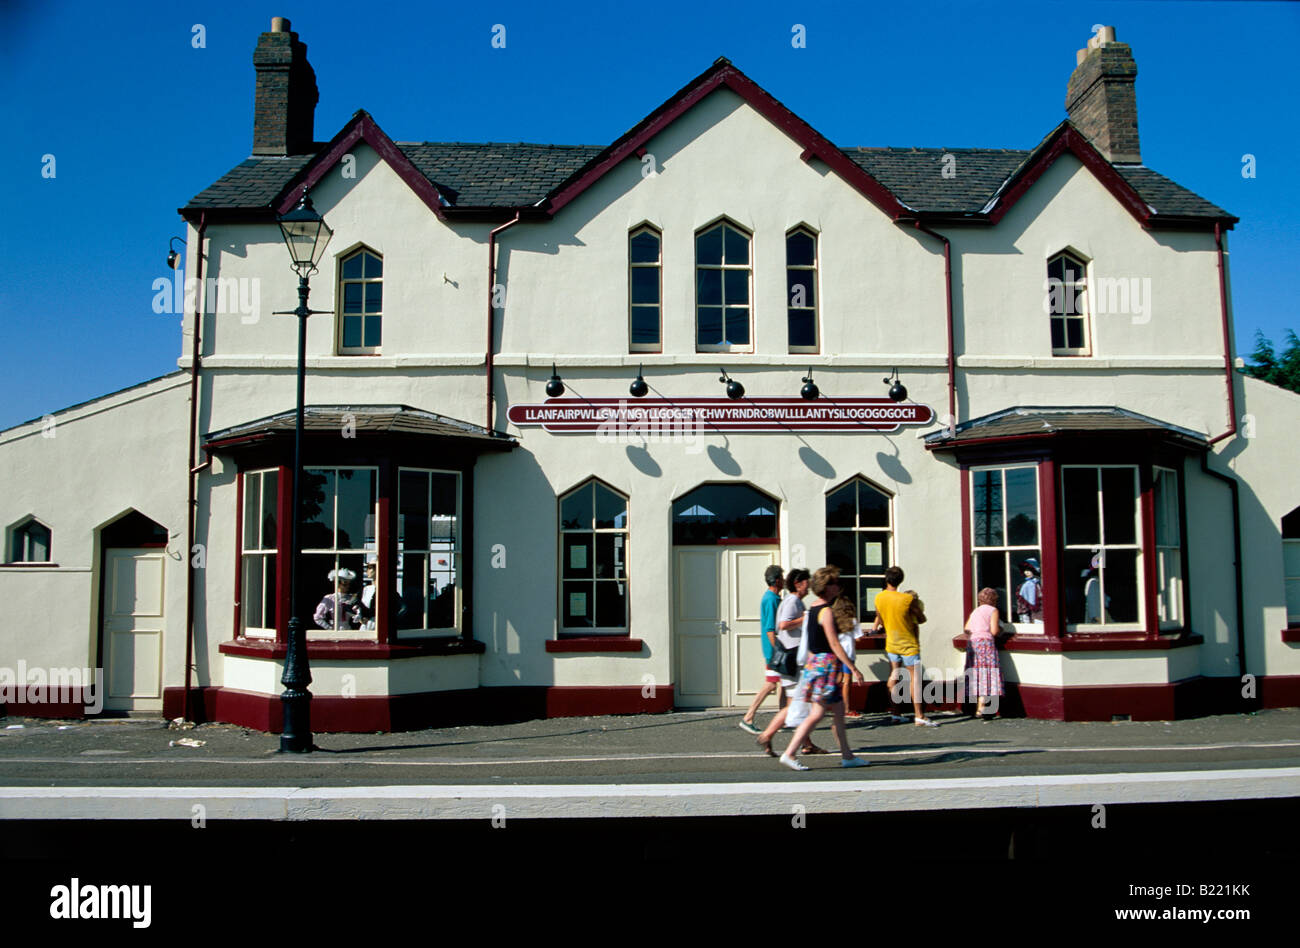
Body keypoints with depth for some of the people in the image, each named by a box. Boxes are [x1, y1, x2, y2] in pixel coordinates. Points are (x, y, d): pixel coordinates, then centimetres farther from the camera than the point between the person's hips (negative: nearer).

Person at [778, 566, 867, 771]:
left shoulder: (813, 608, 12)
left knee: (839, 710, 14)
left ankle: (847, 756, 19)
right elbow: (834, 644, -19)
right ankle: (790, 753, -4)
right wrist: (853, 669, -16)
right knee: (817, 713, -6)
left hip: (814, 661, 10)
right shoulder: (825, 611, -16)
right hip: (825, 664, -10)